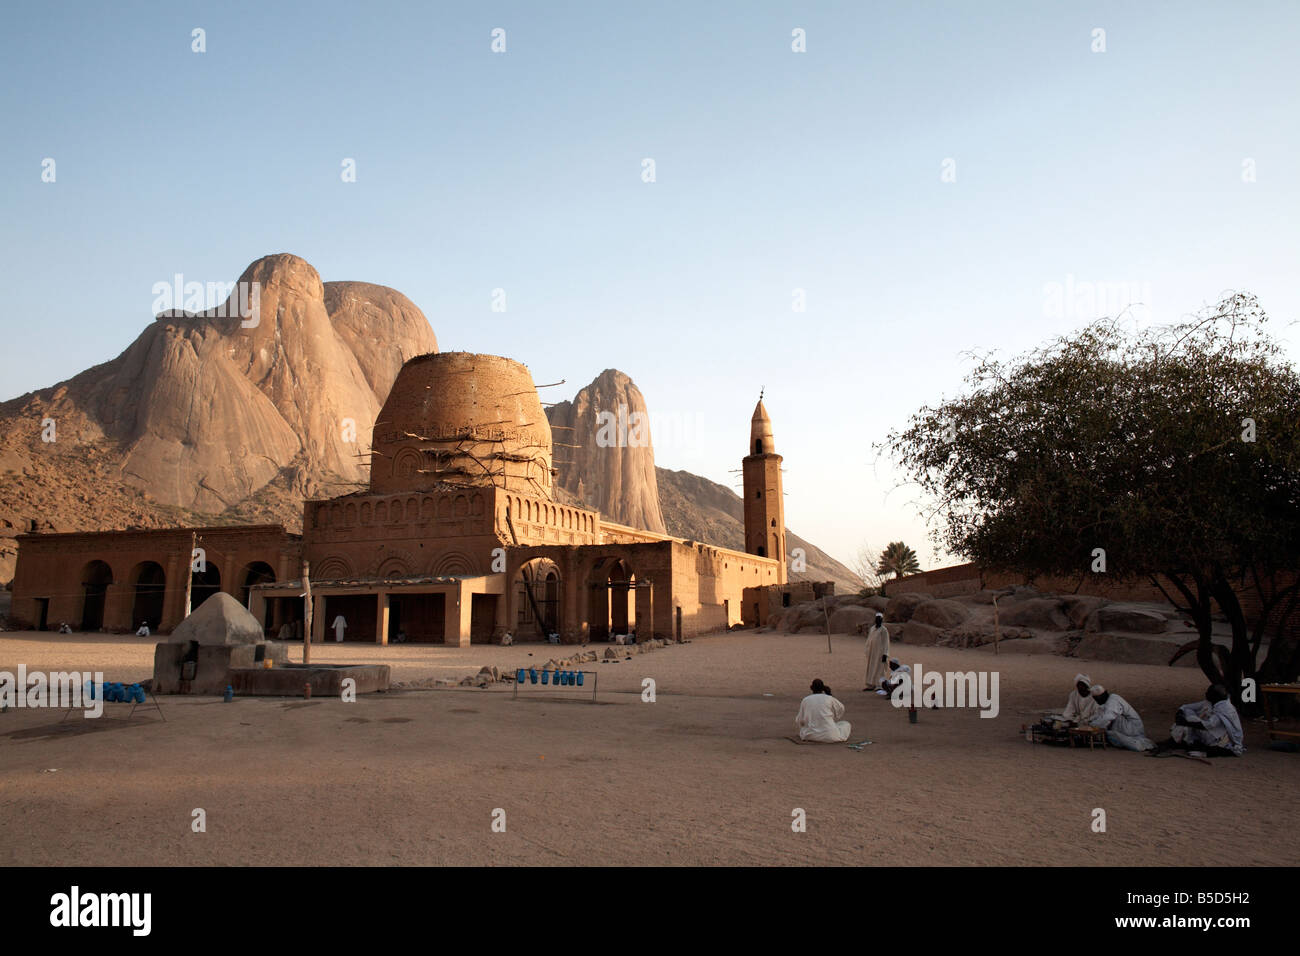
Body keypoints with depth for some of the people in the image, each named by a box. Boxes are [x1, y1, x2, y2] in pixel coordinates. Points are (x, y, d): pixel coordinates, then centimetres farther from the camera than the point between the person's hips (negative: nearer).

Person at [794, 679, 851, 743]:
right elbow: (841, 708, 20)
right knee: (846, 724, 23)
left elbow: (800, 720, 12)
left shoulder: (805, 700, 3)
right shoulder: (829, 699, 0)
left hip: (810, 735, 1)